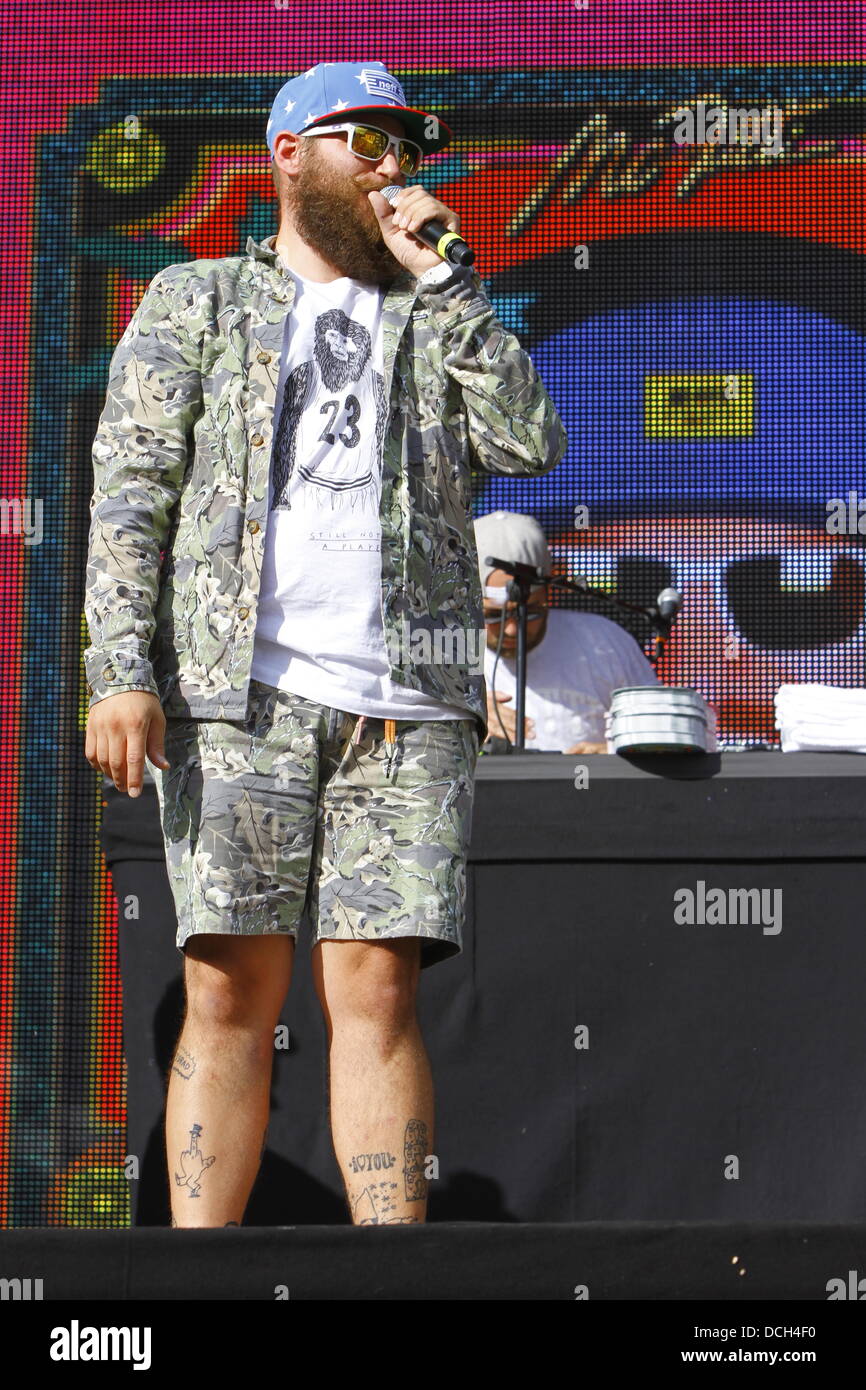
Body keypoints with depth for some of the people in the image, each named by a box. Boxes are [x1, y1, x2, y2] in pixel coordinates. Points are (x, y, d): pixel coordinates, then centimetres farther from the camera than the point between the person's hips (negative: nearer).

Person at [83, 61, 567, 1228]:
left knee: (377, 988, -7)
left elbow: (534, 445, 2)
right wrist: (120, 672, -7)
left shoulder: (440, 322, 21)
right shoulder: (194, 301, 15)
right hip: (238, 695, -1)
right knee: (232, 991, -6)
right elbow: (130, 491, 6)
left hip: (407, 706, 1)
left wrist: (444, 278, 3)